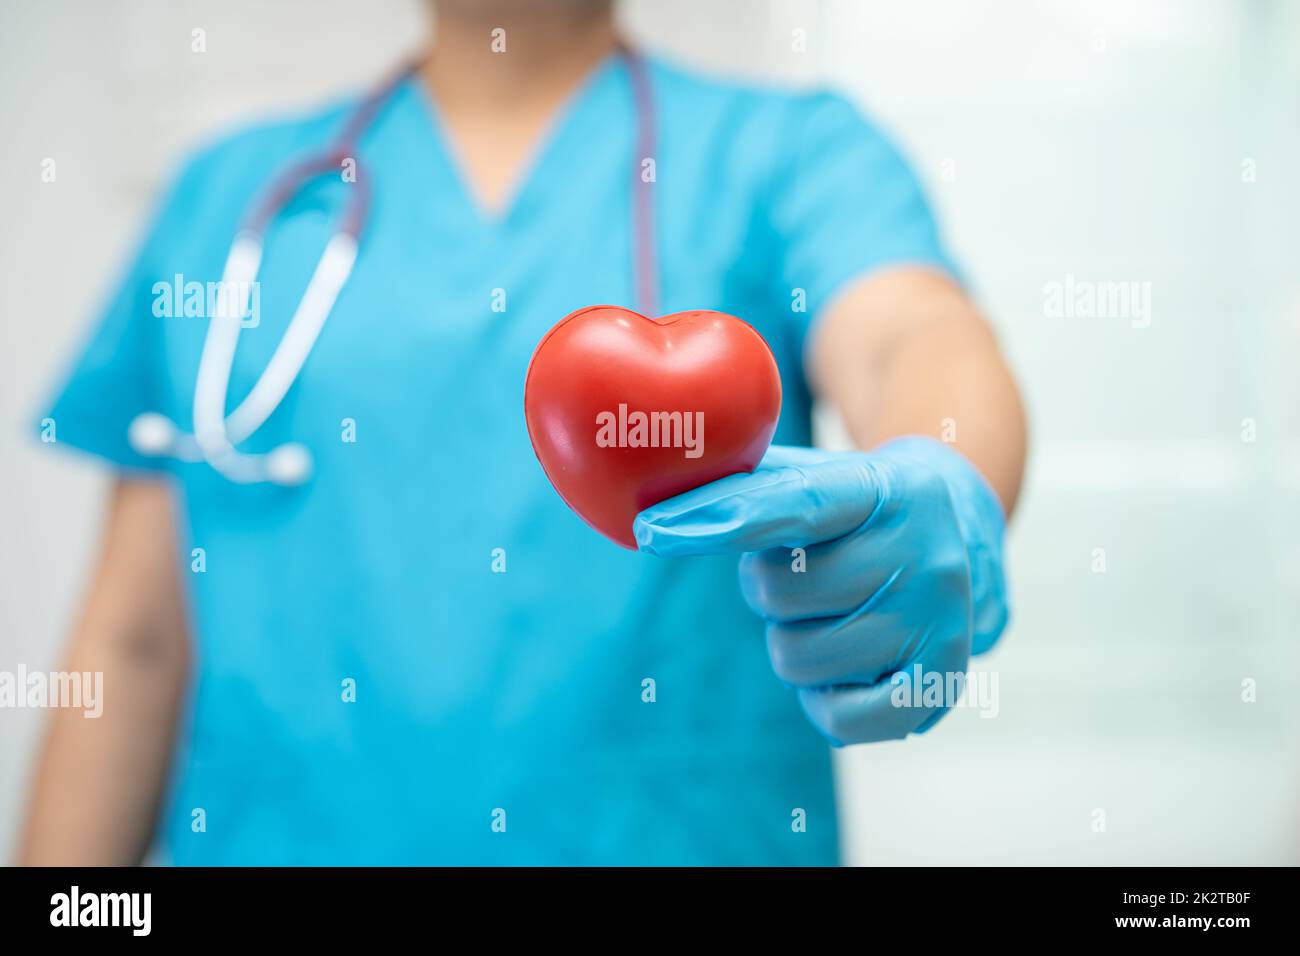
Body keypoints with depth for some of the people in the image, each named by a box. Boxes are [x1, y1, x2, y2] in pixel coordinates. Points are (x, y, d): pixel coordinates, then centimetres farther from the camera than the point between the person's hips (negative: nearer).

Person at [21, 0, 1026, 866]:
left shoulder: (790, 151, 1)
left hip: (678, 833, -1)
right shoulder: (229, 191, 7)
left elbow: (919, 341, -20)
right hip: (271, 831, 3)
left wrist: (944, 502, -41)